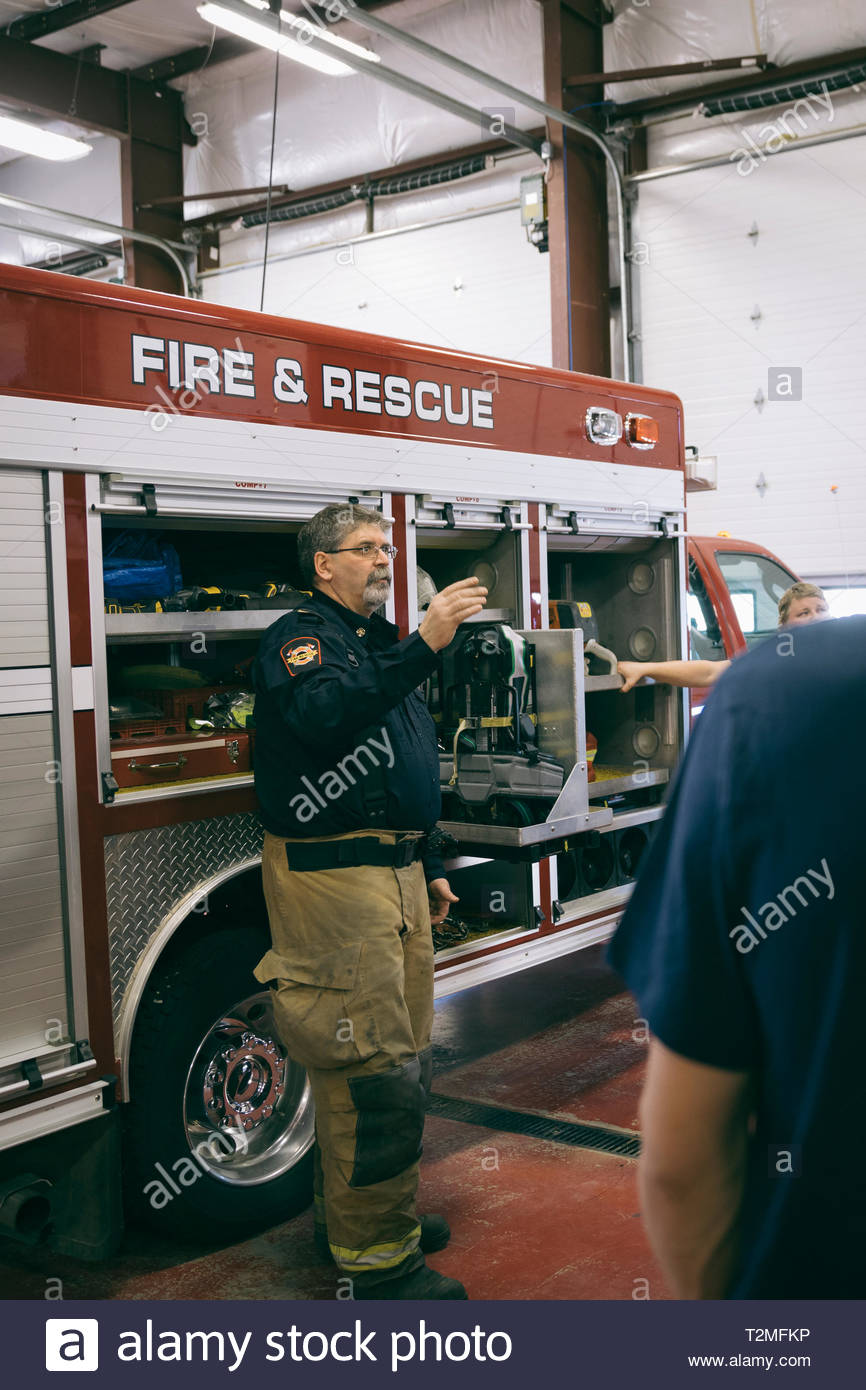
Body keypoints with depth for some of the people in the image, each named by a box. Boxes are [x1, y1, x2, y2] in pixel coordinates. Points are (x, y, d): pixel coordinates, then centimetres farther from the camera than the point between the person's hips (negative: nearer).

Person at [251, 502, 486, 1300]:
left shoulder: (378, 644, 21)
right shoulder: (302, 637, -6)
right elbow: (326, 711, -30)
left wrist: (430, 868, 26)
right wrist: (424, 646, -34)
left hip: (394, 874, 10)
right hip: (331, 872, -10)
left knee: (401, 1050, 15)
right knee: (372, 1065, -8)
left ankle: (355, 1213, 30)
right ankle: (380, 1259, 2)